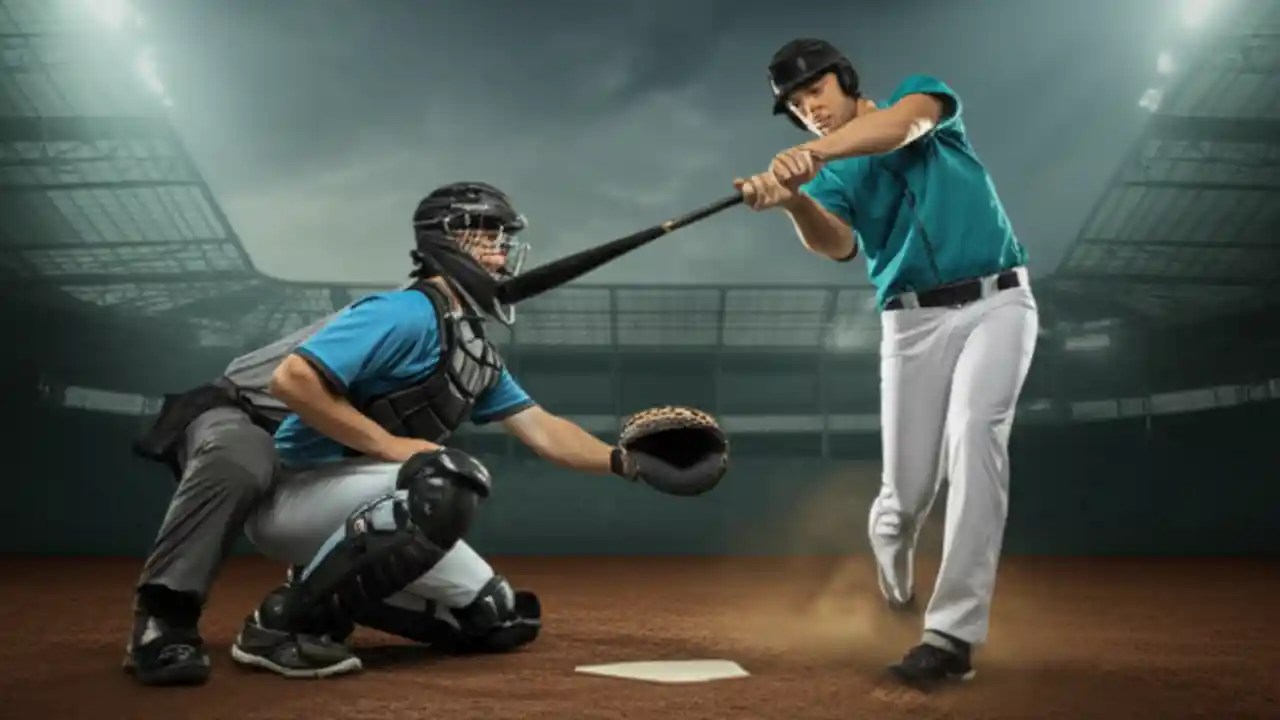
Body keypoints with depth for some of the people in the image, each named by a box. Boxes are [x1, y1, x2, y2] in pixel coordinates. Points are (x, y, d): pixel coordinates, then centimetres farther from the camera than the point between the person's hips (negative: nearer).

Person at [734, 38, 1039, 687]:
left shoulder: (921, 95, 6)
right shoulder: (831, 179, 9)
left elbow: (903, 123, -21)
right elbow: (836, 245, -14)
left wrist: (815, 152, -38)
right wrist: (790, 197, -35)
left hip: (997, 301, -2)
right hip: (914, 324, 2)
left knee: (974, 434, -24)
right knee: (909, 487, -1)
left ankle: (953, 634, -24)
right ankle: (889, 552, 37)